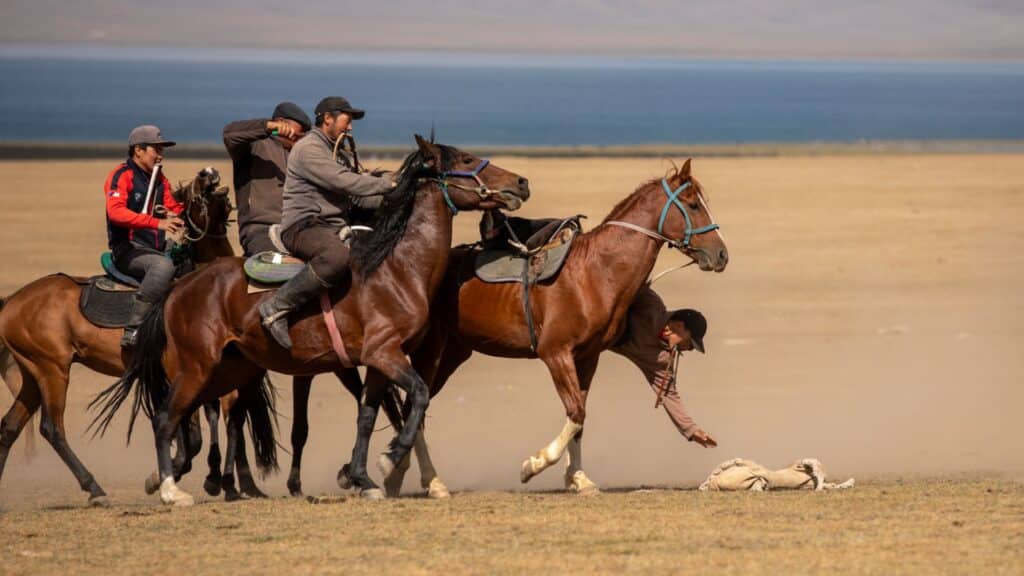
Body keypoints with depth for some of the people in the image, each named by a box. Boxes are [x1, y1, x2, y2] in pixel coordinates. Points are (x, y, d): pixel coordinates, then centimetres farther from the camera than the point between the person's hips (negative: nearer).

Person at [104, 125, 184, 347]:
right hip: (128, 251, -8)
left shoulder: (159, 179, 18)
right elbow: (116, 212, -22)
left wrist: (174, 216, -3)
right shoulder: (122, 175, -7)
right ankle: (133, 330, -39)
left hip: (156, 250, 8)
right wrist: (157, 223, -32)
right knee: (163, 265, -35)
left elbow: (175, 208, 23)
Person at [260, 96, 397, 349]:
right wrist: (387, 183, -13)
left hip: (336, 228, 10)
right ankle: (276, 308, -32)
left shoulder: (342, 156, 25)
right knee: (338, 255, -40)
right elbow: (344, 183, -17)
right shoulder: (308, 149, -7)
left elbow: (356, 197, 19)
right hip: (303, 227, -10)